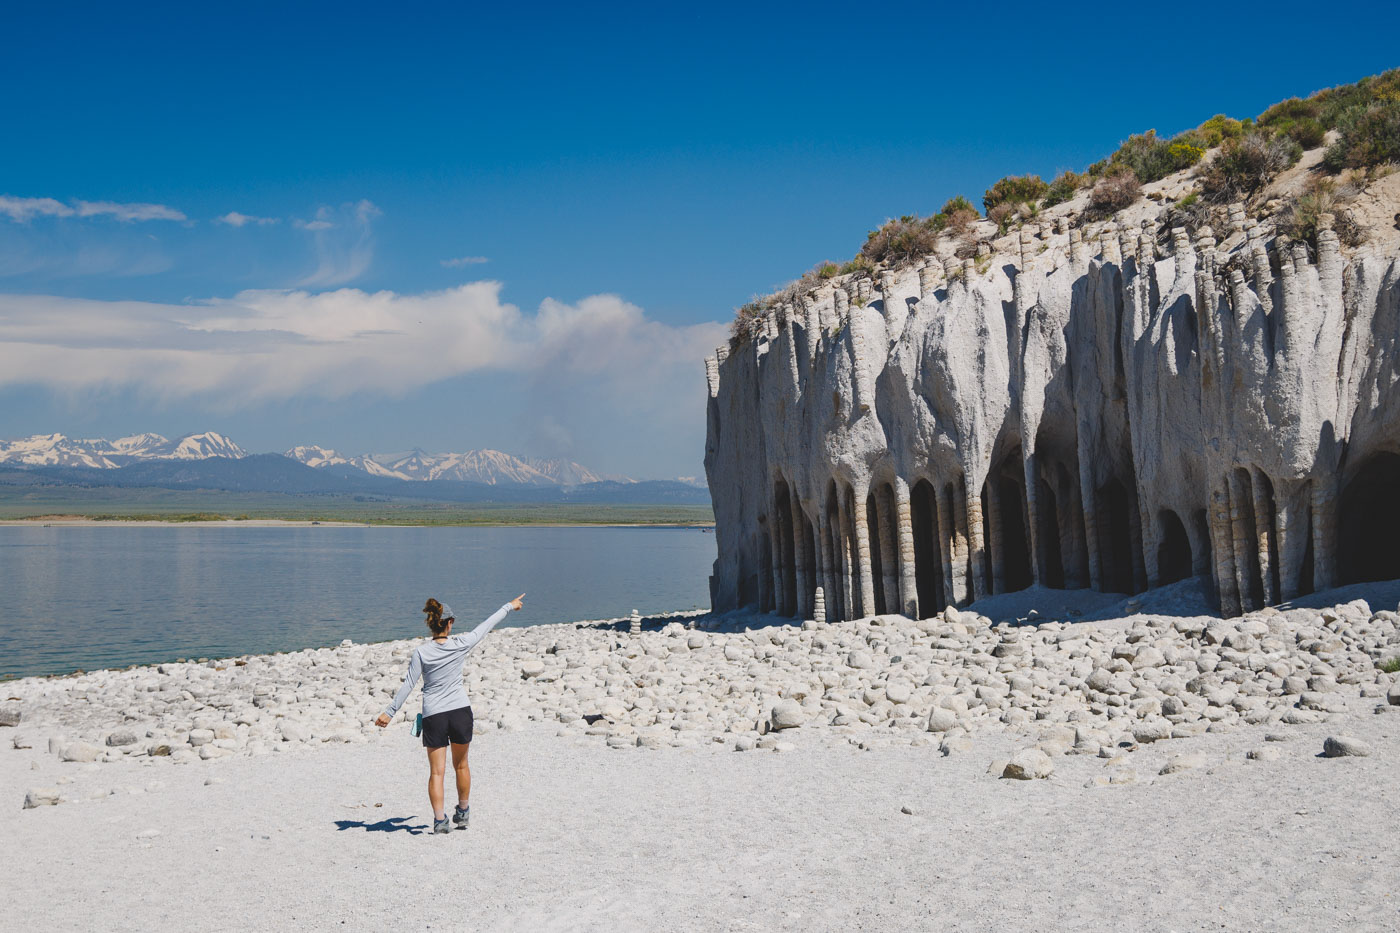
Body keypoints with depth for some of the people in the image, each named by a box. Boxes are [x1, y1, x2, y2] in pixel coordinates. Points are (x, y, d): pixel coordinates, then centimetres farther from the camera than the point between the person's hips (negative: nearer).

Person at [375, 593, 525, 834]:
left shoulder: (421, 653, -8)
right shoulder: (461, 644, -6)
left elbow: (408, 685, -7)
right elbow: (486, 626, 6)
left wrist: (390, 712, 0)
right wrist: (509, 606, 20)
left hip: (433, 715, -1)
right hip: (460, 711, 1)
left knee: (437, 771, 4)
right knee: (461, 765, 19)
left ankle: (439, 819, -6)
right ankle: (463, 812, 31)